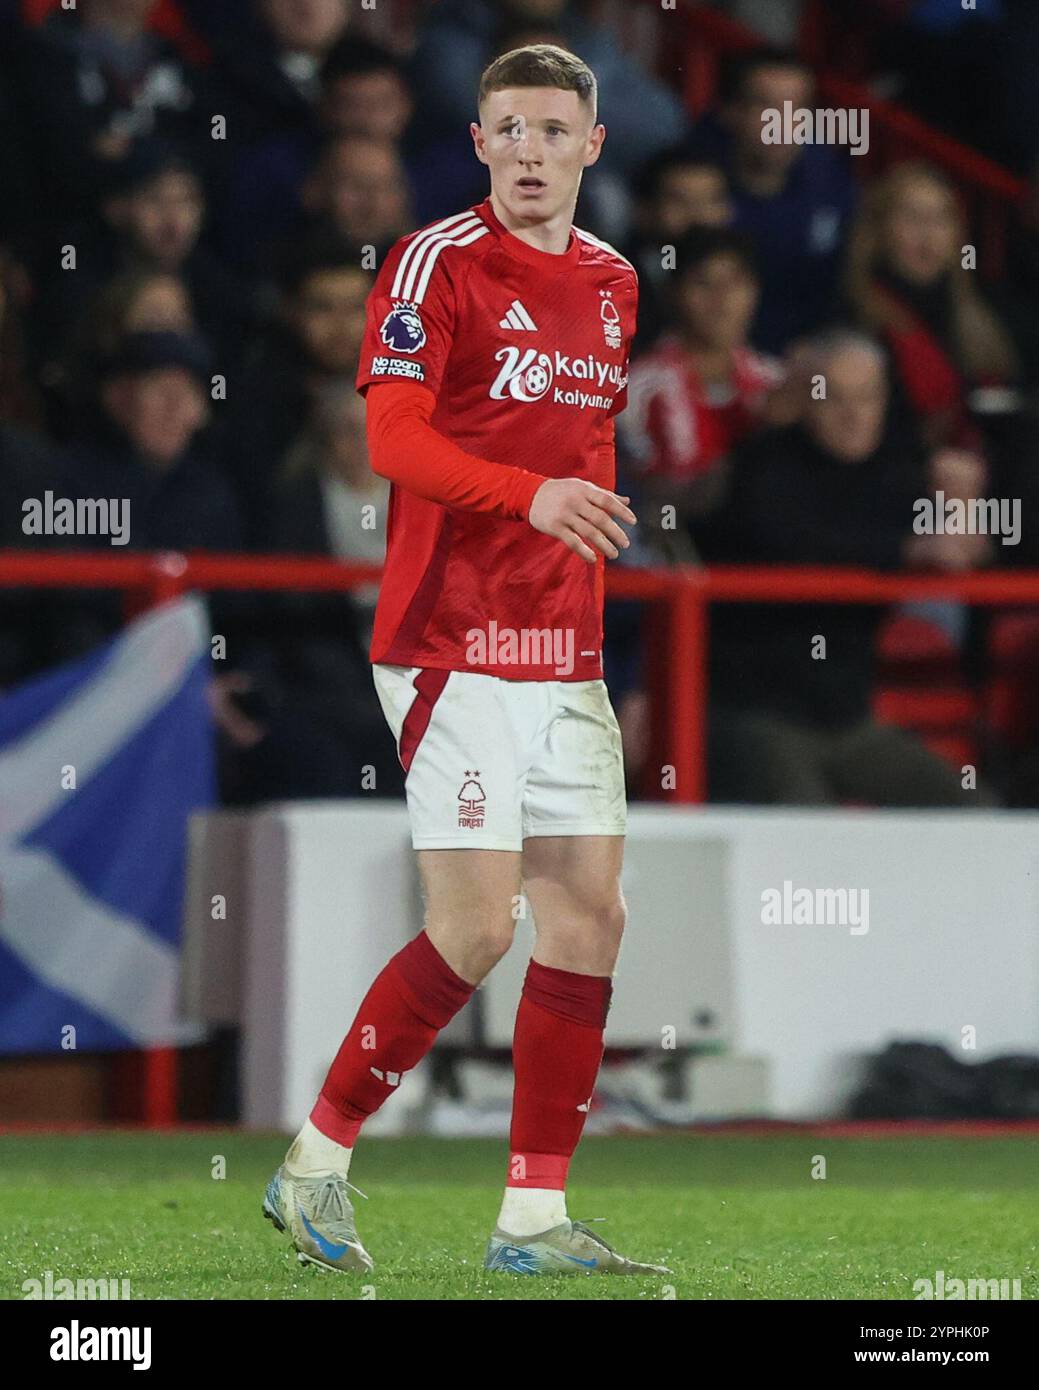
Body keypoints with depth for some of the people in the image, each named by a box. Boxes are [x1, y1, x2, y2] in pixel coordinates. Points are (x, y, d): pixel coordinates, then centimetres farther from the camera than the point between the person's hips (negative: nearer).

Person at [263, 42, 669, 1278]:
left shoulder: (612, 283, 14)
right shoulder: (437, 263, -8)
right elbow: (393, 437, -17)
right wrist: (531, 495, -32)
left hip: (564, 655, 7)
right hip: (455, 648, -7)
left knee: (590, 918, 3)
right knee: (475, 928, -11)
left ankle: (534, 1219, 9)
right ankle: (315, 1165, 4)